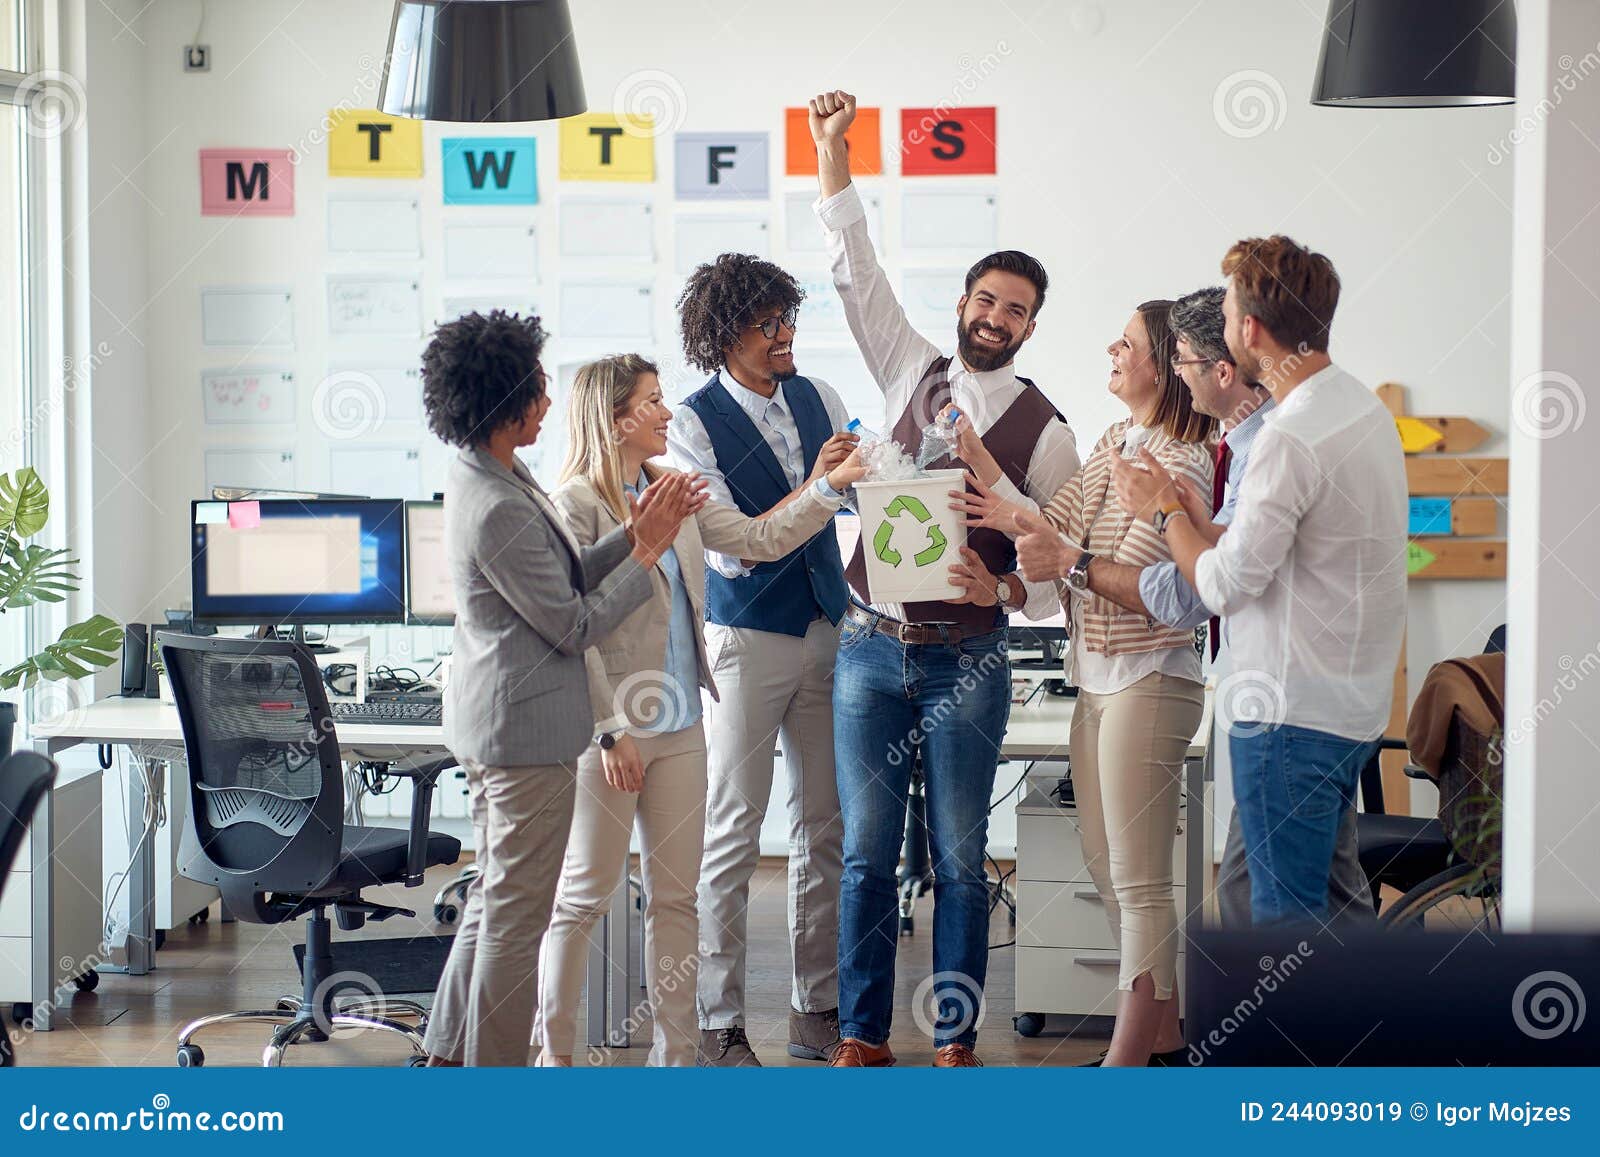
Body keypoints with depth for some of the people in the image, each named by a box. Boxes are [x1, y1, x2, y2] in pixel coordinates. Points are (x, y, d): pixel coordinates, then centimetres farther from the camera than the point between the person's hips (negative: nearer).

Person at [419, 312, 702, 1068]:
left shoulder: (483, 479, 8)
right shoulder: (500, 508, -24)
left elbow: (564, 580, 9)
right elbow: (574, 625, -19)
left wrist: (632, 536, -1)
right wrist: (648, 551, -11)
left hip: (489, 722, 11)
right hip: (527, 729, -11)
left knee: (493, 899, 20)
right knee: (517, 913, 0)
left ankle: (450, 1052, 27)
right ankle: (494, 1067, 8)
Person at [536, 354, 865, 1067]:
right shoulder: (577, 502, -10)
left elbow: (761, 540, 11)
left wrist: (832, 486, 3)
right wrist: (611, 729, -16)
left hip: (679, 726, 7)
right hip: (611, 728, -7)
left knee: (675, 895, 9)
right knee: (584, 894, 1)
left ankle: (675, 1049, 15)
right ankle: (553, 1050, 12)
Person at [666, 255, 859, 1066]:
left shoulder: (816, 397, 5)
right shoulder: (695, 423, -11)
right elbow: (731, 550, -17)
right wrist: (812, 489, -25)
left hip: (827, 629, 6)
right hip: (746, 640, -5)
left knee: (825, 826, 9)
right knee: (732, 834, -1)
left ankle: (818, 1010, 19)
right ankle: (719, 1026, 6)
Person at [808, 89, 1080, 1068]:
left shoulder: (1044, 430, -1)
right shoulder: (912, 377, 7)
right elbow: (857, 269, 3)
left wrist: (1005, 589, -22)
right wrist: (832, 151, -4)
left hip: (967, 658, -2)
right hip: (872, 649, 2)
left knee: (960, 858, 3)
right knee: (867, 852, 5)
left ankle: (956, 1041, 12)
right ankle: (862, 1039, 12)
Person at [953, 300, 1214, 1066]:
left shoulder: (1180, 461, -14)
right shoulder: (1115, 441, 12)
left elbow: (1131, 576, -19)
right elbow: (1053, 526, 7)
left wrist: (1037, 533, -18)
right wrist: (977, 459, 4)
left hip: (1146, 679, -9)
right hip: (1098, 678, 9)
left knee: (1138, 880, -3)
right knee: (1107, 866, 14)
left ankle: (1128, 1057, 4)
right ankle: (1164, 1038, 24)